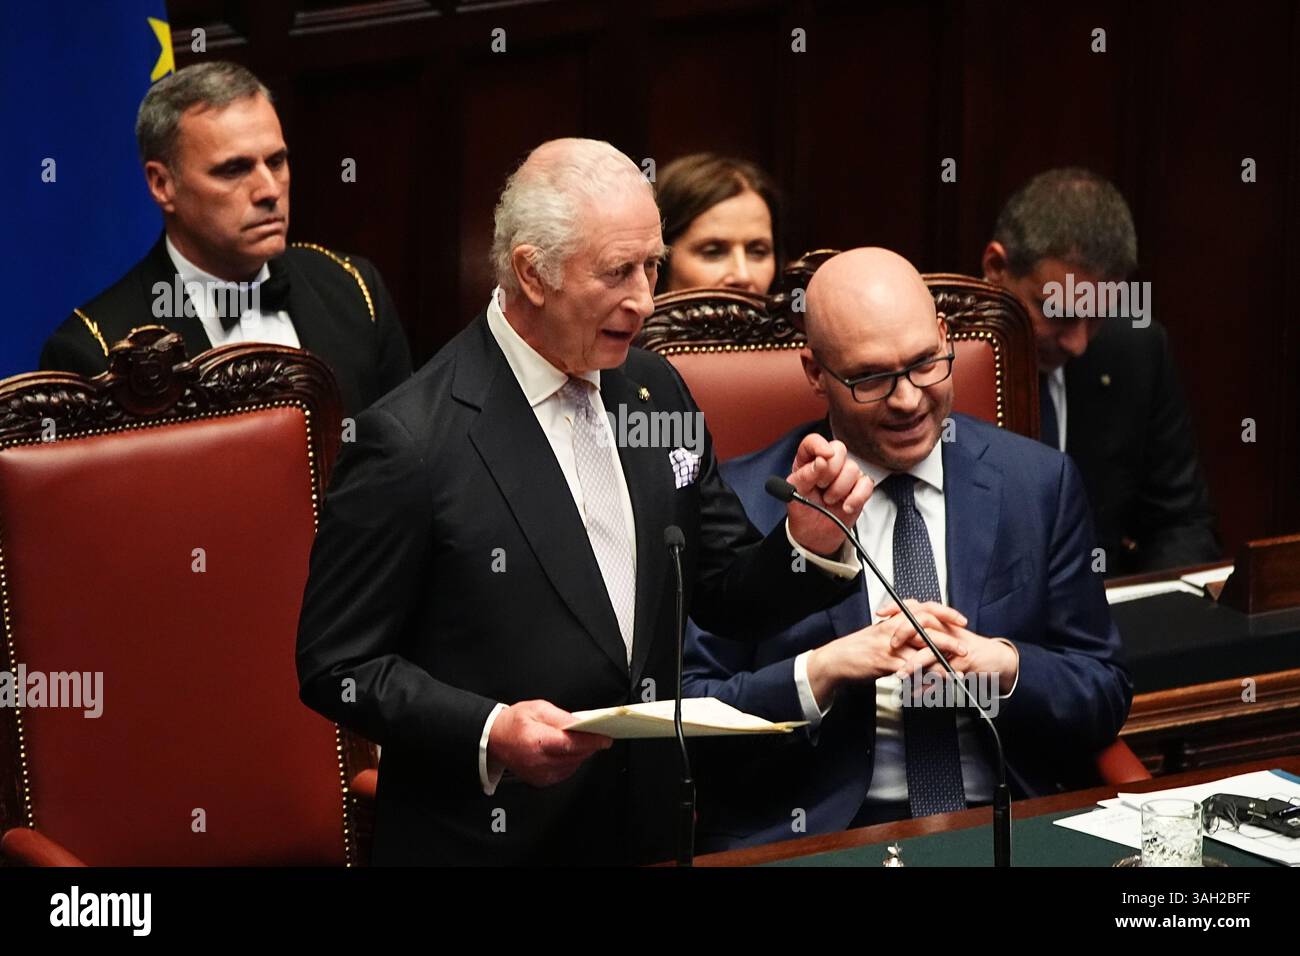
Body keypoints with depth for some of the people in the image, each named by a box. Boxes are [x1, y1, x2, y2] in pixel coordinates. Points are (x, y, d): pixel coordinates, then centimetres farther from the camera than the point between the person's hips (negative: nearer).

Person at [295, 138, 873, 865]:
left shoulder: (658, 392, 3)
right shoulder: (414, 441, -16)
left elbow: (722, 596, 9)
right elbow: (338, 665, -11)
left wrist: (812, 543, -9)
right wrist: (488, 732, -24)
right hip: (488, 839, -5)